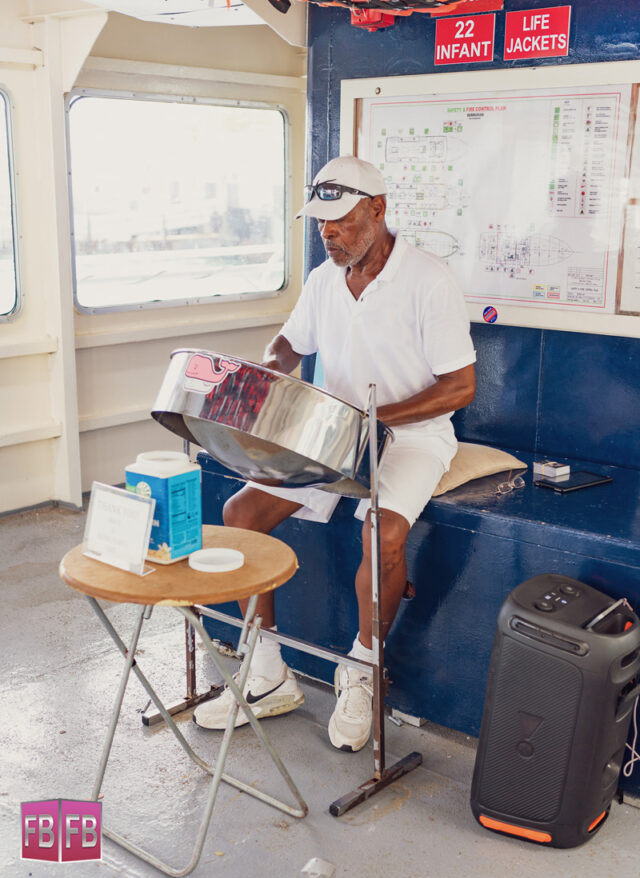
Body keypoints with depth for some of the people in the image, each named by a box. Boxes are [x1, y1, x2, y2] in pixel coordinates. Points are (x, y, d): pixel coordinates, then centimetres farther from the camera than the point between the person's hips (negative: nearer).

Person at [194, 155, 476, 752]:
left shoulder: (428, 281, -15)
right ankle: (267, 678, 2)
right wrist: (267, 373, -3)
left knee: (384, 533, -34)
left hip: (412, 435, -6)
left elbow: (460, 387, -15)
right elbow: (291, 343, 21)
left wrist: (374, 417, -23)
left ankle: (360, 674, -6)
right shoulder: (323, 280, 4)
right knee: (240, 511, -9)